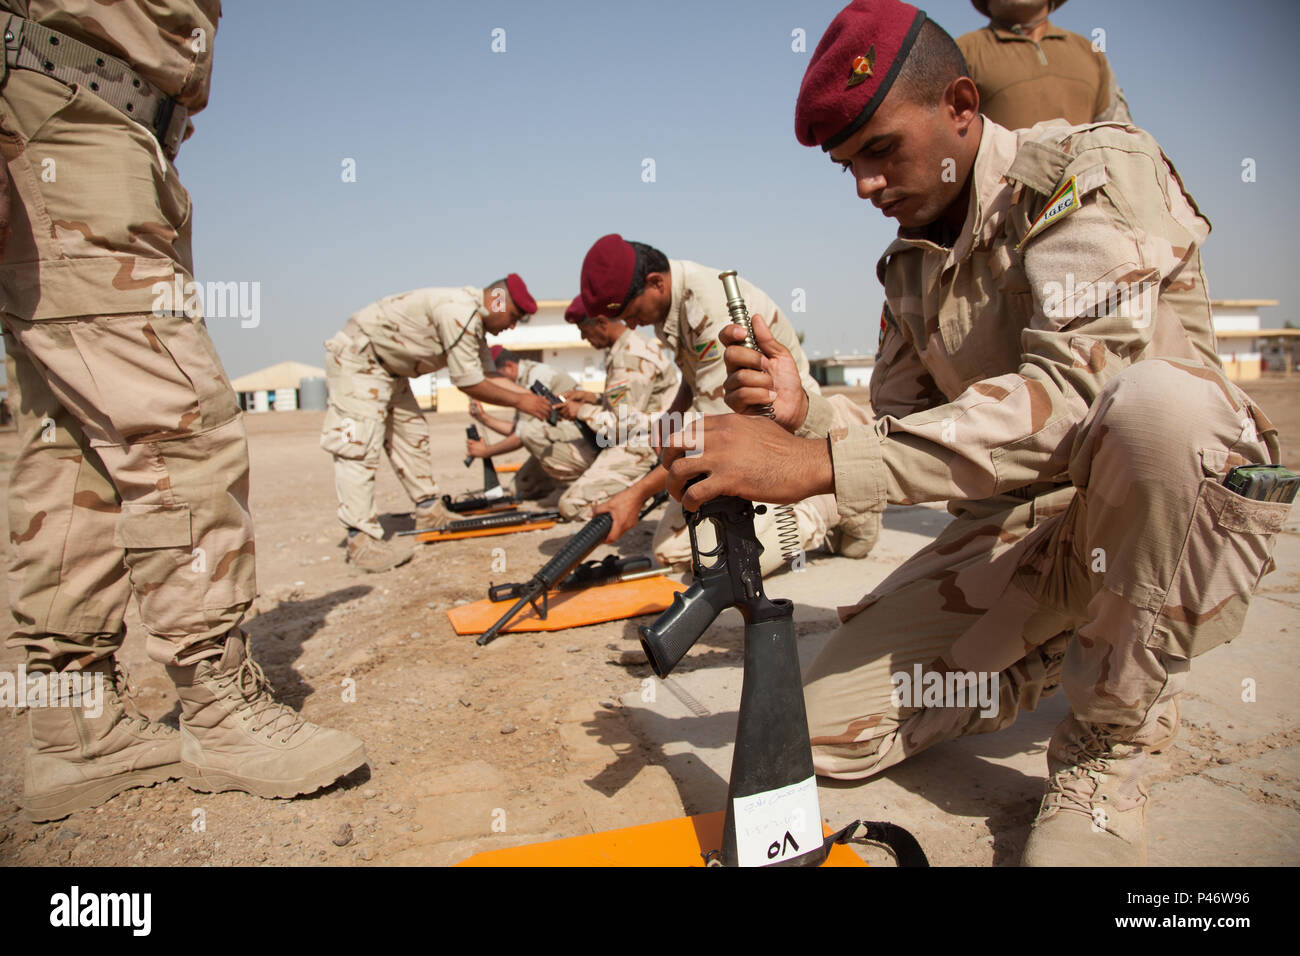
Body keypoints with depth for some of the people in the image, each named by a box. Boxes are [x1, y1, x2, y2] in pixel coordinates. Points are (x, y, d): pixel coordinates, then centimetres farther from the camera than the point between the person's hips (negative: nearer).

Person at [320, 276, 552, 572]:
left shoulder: (475, 323, 7)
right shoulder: (460, 313, -26)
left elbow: (488, 376, 7)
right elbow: (468, 383, -23)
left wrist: (535, 397, 0)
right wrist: (519, 402, -16)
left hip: (388, 367, 11)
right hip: (356, 357, -11)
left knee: (412, 436, 14)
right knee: (360, 446, -15)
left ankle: (429, 512, 24)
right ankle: (361, 540, -17)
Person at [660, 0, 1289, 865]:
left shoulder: (1095, 168, -13)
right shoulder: (910, 267, 9)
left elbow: (1072, 391, -31)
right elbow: (899, 438, 6)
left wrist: (818, 463, -37)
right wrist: (804, 415, -17)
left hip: (1188, 497, -5)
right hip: (1015, 533, 6)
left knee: (1151, 397, -40)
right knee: (830, 730, -8)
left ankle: (1110, 747, -17)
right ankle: (1076, 653, 14)